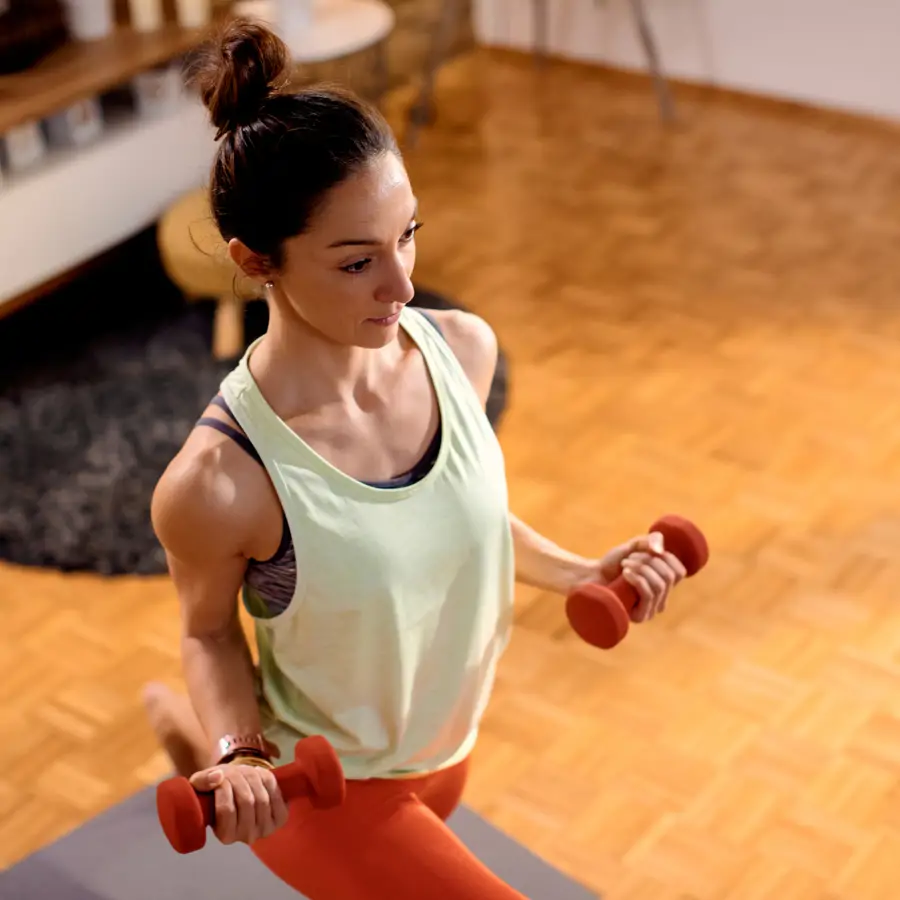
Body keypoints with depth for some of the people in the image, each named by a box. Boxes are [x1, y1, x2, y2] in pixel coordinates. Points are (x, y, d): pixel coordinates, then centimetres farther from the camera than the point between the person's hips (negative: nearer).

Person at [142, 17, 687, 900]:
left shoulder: (463, 348, -17)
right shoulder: (220, 481, -33)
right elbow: (209, 631, -13)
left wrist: (579, 572, -7)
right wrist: (239, 755, -30)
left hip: (444, 745, 6)